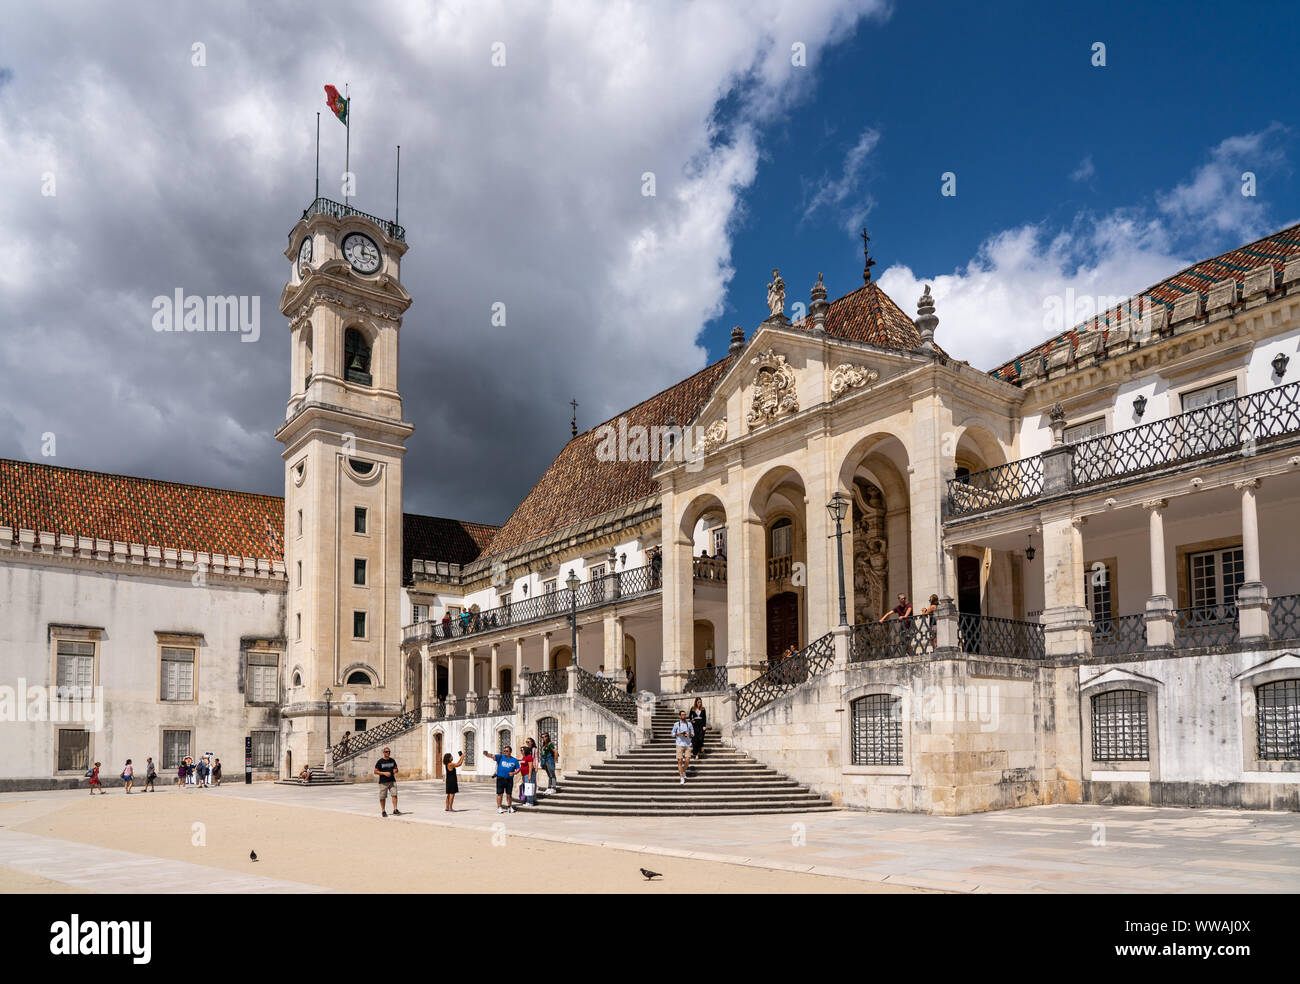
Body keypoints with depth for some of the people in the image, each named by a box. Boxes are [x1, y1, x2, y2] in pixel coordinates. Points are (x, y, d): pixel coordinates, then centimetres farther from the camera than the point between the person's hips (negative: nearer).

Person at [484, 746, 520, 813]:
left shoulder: (514, 760, 6)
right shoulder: (500, 757, 1)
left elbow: (518, 769, 12)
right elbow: (492, 756, -14)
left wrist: (514, 773, -8)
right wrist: (486, 754, -34)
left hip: (509, 779, 1)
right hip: (500, 778, -1)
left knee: (508, 794, 7)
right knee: (500, 794, -1)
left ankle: (509, 807, 22)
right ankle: (499, 808, 8)